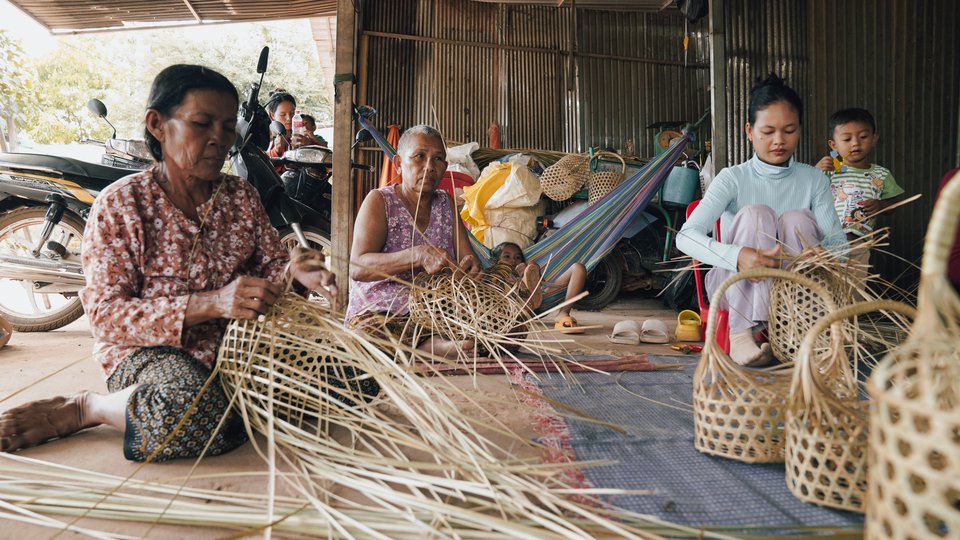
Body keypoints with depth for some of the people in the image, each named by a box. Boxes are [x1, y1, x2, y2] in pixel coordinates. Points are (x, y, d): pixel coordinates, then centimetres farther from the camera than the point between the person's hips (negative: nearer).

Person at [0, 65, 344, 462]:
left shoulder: (241, 196, 8)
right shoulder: (119, 204, -6)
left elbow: (270, 263, 8)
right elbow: (104, 313, -14)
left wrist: (293, 271, -20)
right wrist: (209, 303, -29)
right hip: (149, 350, -4)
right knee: (193, 411, -38)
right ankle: (83, 409, -6)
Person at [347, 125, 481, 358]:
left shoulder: (445, 203, 13)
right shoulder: (379, 201, -2)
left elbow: (466, 256, 7)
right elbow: (357, 267, -17)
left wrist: (469, 263, -20)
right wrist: (418, 255, -33)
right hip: (377, 315, -4)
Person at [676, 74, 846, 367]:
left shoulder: (814, 180, 2)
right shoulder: (732, 179, -7)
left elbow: (837, 241, -7)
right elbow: (686, 236, -21)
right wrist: (737, 256, -41)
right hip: (738, 286, -1)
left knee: (798, 219, -23)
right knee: (755, 214, -26)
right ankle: (742, 332, -31)